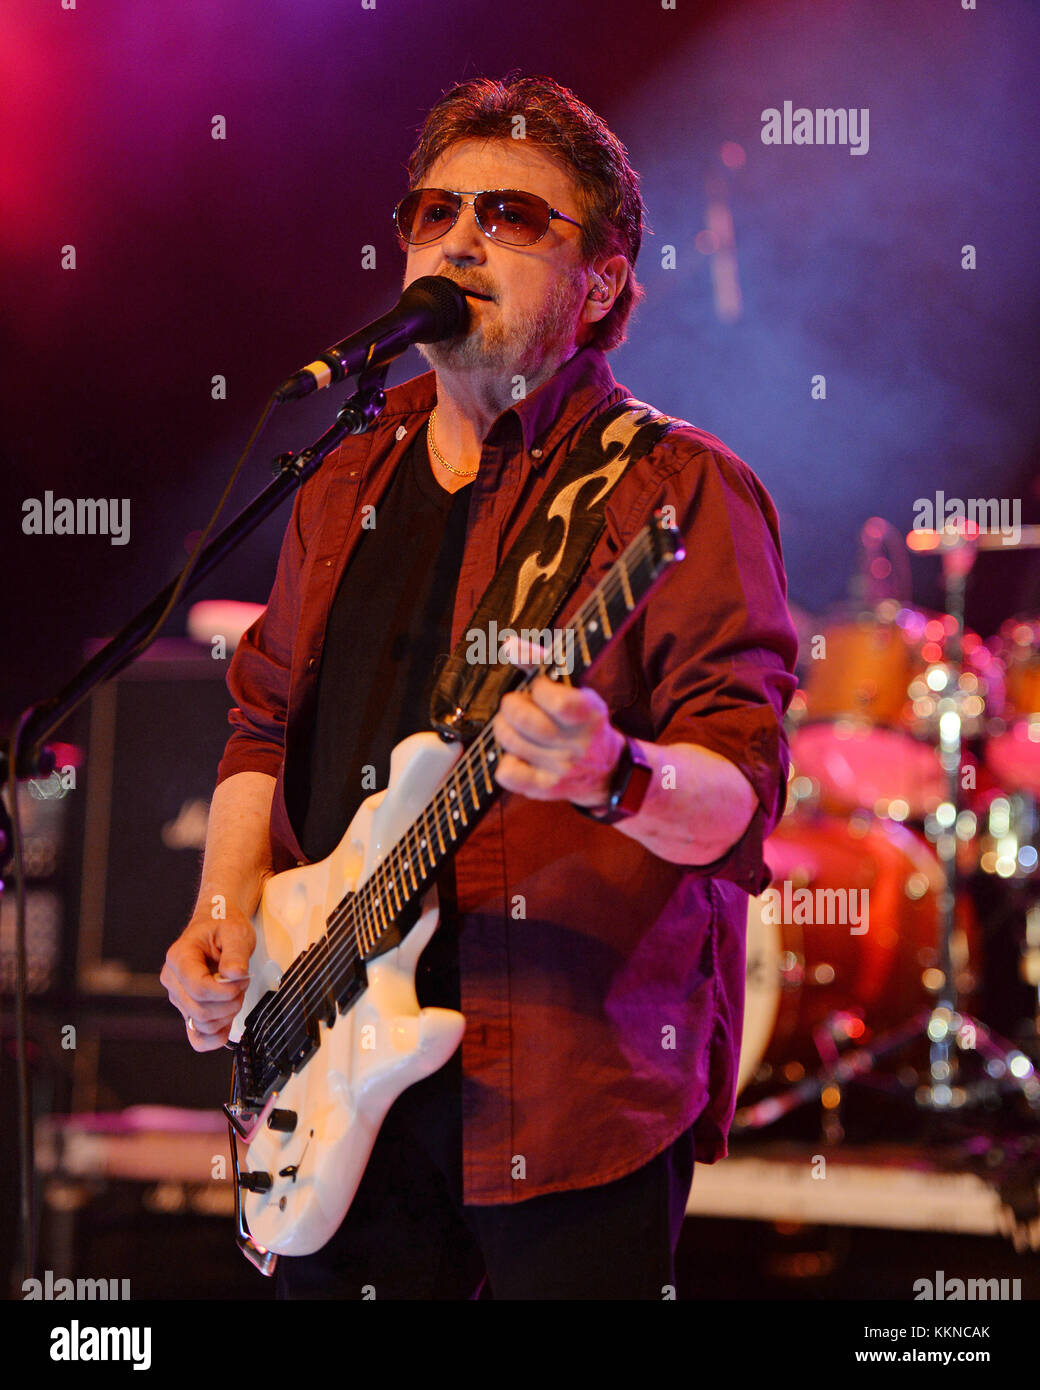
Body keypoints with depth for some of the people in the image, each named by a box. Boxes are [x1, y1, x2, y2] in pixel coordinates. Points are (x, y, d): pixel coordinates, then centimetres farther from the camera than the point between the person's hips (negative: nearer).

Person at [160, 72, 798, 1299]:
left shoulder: (676, 489, -5)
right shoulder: (347, 485, 15)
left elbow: (741, 787, -15)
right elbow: (266, 721, 23)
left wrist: (614, 777, -36)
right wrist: (225, 914, 6)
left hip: (575, 1095, -6)